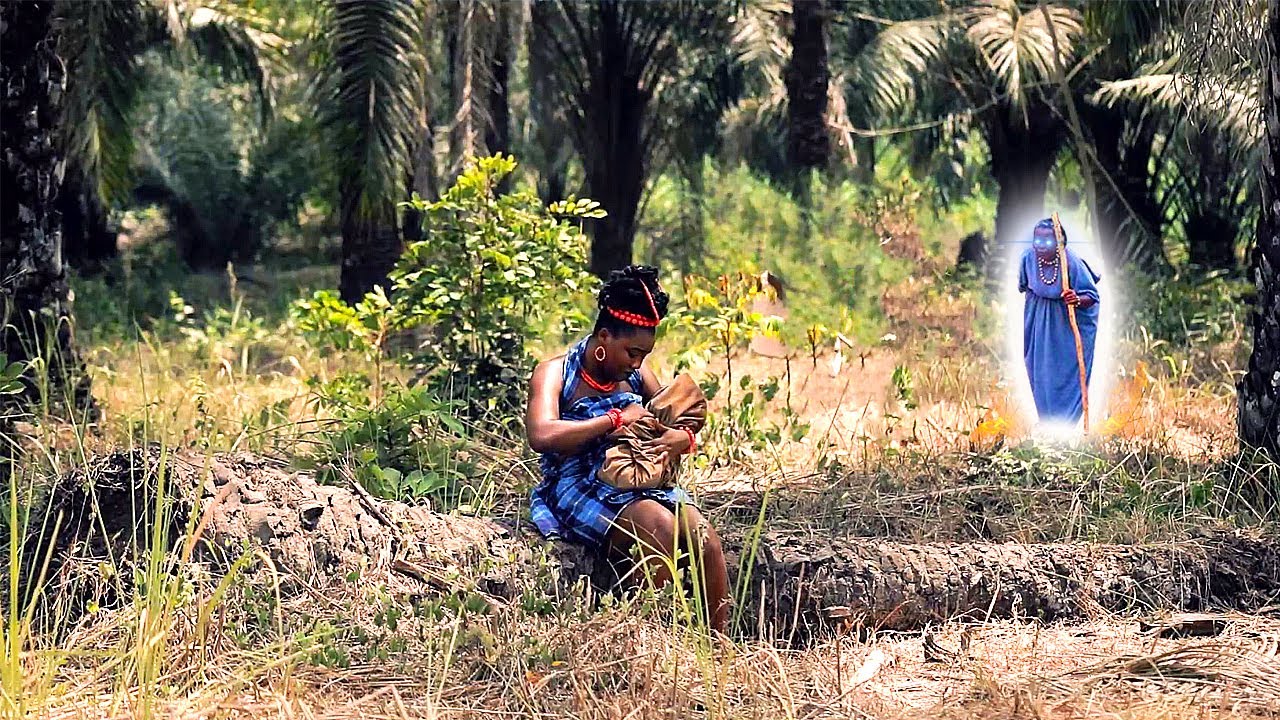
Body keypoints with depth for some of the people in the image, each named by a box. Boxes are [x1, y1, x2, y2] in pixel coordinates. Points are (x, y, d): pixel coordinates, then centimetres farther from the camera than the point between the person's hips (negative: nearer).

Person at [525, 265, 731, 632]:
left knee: (707, 541, -21)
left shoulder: (637, 376, 15)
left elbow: (679, 421, 22)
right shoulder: (555, 374, -3)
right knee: (662, 529, -33)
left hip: (642, 483, 6)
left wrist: (684, 438, -5)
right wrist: (615, 419, -19)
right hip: (581, 489, -6)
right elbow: (541, 435, -22)